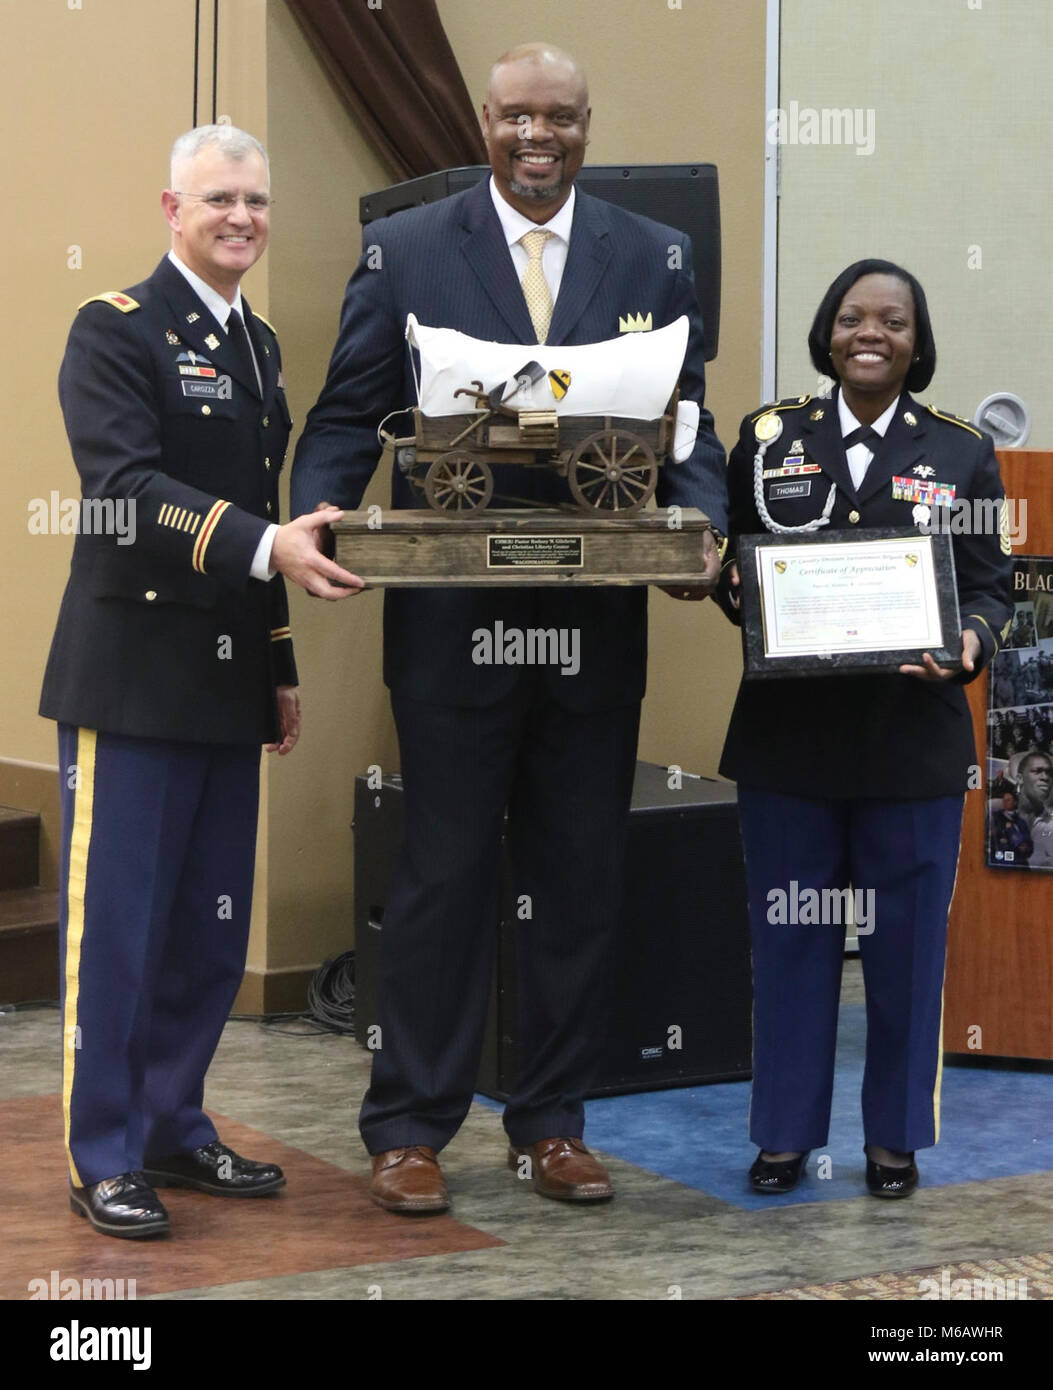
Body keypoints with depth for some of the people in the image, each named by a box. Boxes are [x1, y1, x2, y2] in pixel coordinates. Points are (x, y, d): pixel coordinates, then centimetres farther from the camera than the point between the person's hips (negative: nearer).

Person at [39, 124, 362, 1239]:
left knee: (212, 928, 11)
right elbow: (129, 491, -20)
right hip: (133, 675, -7)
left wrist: (280, 666, 21)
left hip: (228, 684, 7)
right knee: (115, 924, -2)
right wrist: (269, 548, -31)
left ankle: (174, 1126, 24)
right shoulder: (115, 330, -7)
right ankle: (103, 1159, 6)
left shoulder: (259, 343, 17)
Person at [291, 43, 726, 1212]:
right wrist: (318, 519, -17)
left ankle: (552, 1123, 23)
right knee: (443, 875, 4)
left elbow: (686, 430, 6)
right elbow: (349, 417, 1)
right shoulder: (403, 250, 3)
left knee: (580, 883, 10)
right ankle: (409, 1128, 15)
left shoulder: (656, 259, 8)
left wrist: (703, 527, -14)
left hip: (598, 624, 3)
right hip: (454, 620, -2)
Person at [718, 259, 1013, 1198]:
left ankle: (896, 1137, 20)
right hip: (789, 733, 1)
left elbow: (991, 588, 4)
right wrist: (745, 596, -12)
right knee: (789, 940, 8)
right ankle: (787, 1130, 20)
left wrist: (971, 643, -17)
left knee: (906, 943, 6)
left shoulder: (962, 453, 5)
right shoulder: (770, 437, 7)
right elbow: (730, 565, 10)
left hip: (913, 740, 0)